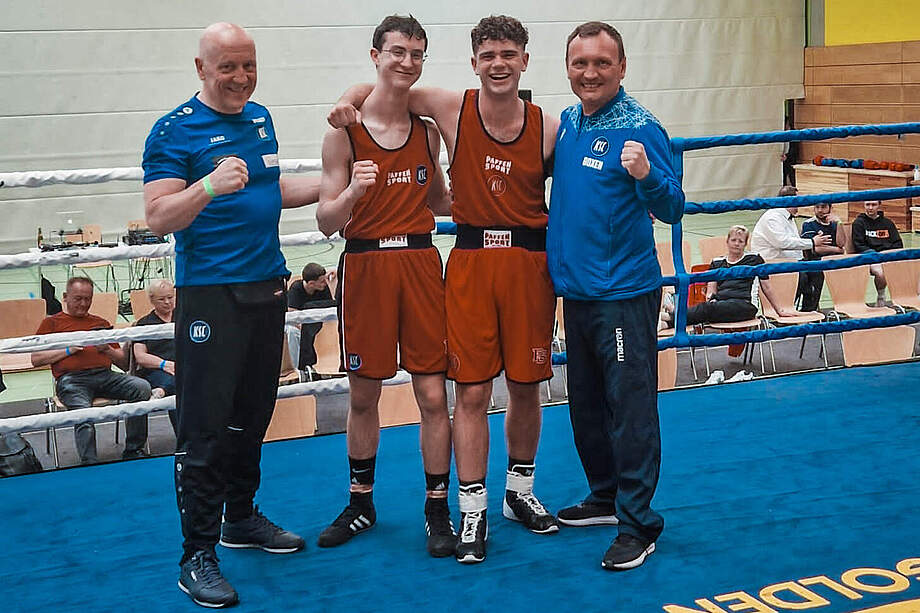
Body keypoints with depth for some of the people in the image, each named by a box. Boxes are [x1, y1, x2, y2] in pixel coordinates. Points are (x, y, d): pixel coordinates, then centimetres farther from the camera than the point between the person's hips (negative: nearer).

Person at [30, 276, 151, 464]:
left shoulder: (100, 323, 30)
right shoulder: (51, 323, 21)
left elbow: (124, 362, 26)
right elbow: (36, 359, 10)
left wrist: (107, 350, 5)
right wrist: (68, 350, 1)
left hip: (104, 375, 3)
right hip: (71, 379, -3)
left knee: (142, 387, -25)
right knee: (83, 414, -36)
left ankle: (133, 451, -19)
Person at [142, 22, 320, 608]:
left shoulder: (261, 118, 13)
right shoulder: (174, 130, -8)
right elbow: (158, 216, -16)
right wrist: (209, 186, -31)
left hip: (267, 288, 7)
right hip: (209, 294, -7)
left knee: (253, 417, 15)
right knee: (205, 427, -6)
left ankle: (241, 518, 31)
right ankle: (198, 555, 1)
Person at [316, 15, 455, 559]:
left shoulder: (428, 130, 8)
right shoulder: (344, 132, -3)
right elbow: (327, 223, -4)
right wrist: (351, 193, -24)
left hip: (421, 263, 2)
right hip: (365, 264, -2)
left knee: (434, 394, 0)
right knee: (363, 394, 9)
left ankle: (438, 512, 12)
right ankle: (361, 504, 27)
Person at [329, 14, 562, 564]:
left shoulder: (549, 129, 0)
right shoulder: (452, 110, -1)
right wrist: (349, 99, -6)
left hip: (531, 262, 1)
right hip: (471, 260, -1)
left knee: (525, 385, 11)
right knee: (472, 390, 0)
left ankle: (520, 491, 32)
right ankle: (473, 512, 10)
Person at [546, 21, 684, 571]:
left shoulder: (639, 127, -13)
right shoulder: (566, 124, 8)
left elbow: (672, 209, -19)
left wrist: (647, 175, -37)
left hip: (624, 293, -8)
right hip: (575, 289, 8)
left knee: (631, 411, -3)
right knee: (586, 406, 18)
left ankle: (638, 524, 6)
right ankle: (607, 496, 34)